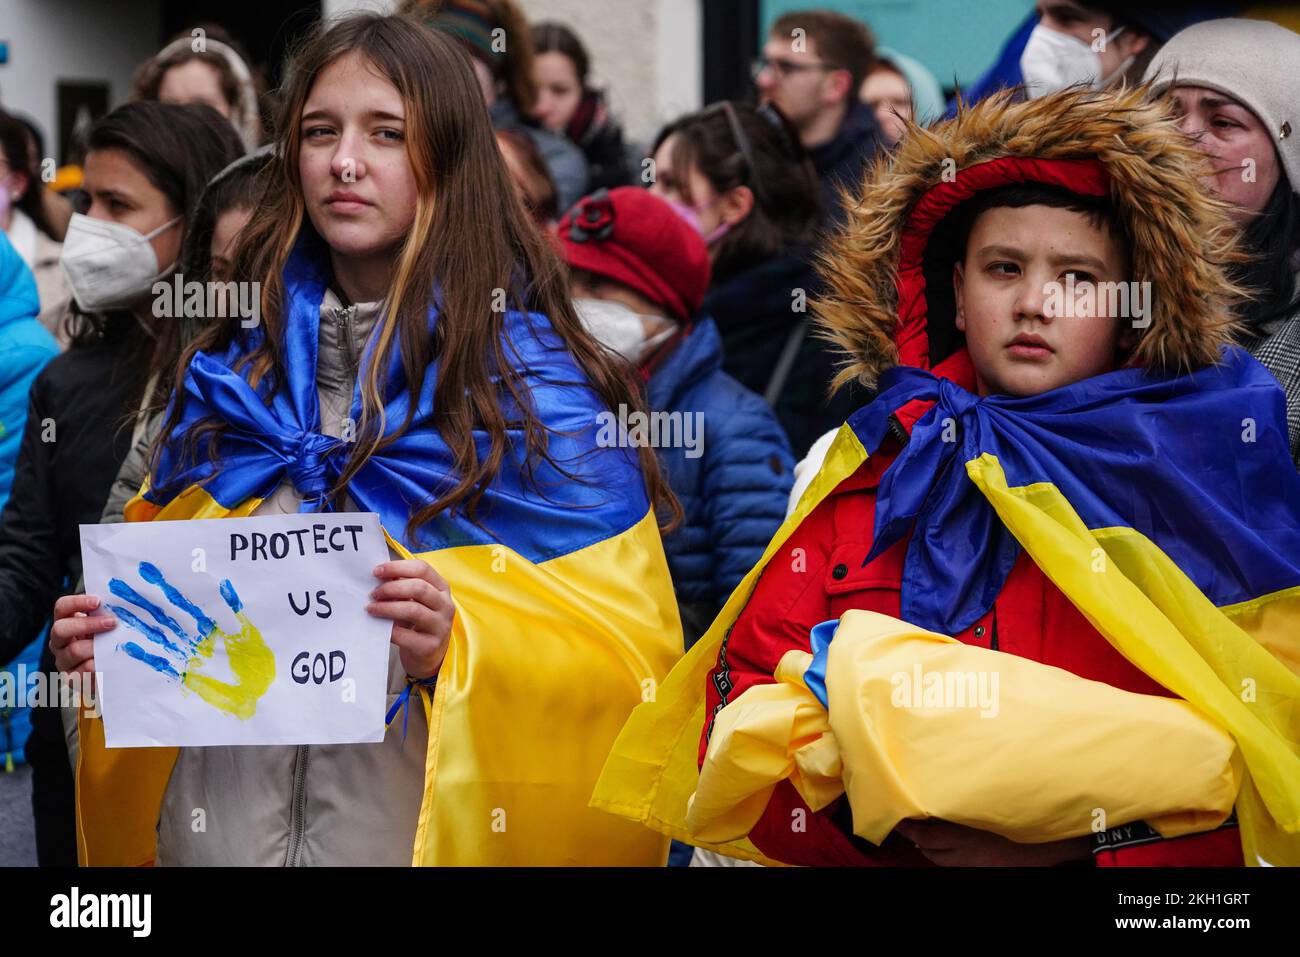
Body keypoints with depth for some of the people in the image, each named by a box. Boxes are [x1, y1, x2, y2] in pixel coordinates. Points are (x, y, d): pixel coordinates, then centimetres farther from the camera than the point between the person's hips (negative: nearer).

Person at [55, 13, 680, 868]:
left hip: (426, 829, -4)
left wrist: (458, 649, -26)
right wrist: (111, 632, -1)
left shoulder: (535, 379, -6)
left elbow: (623, 661, -10)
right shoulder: (234, 370, 7)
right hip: (214, 825, 4)